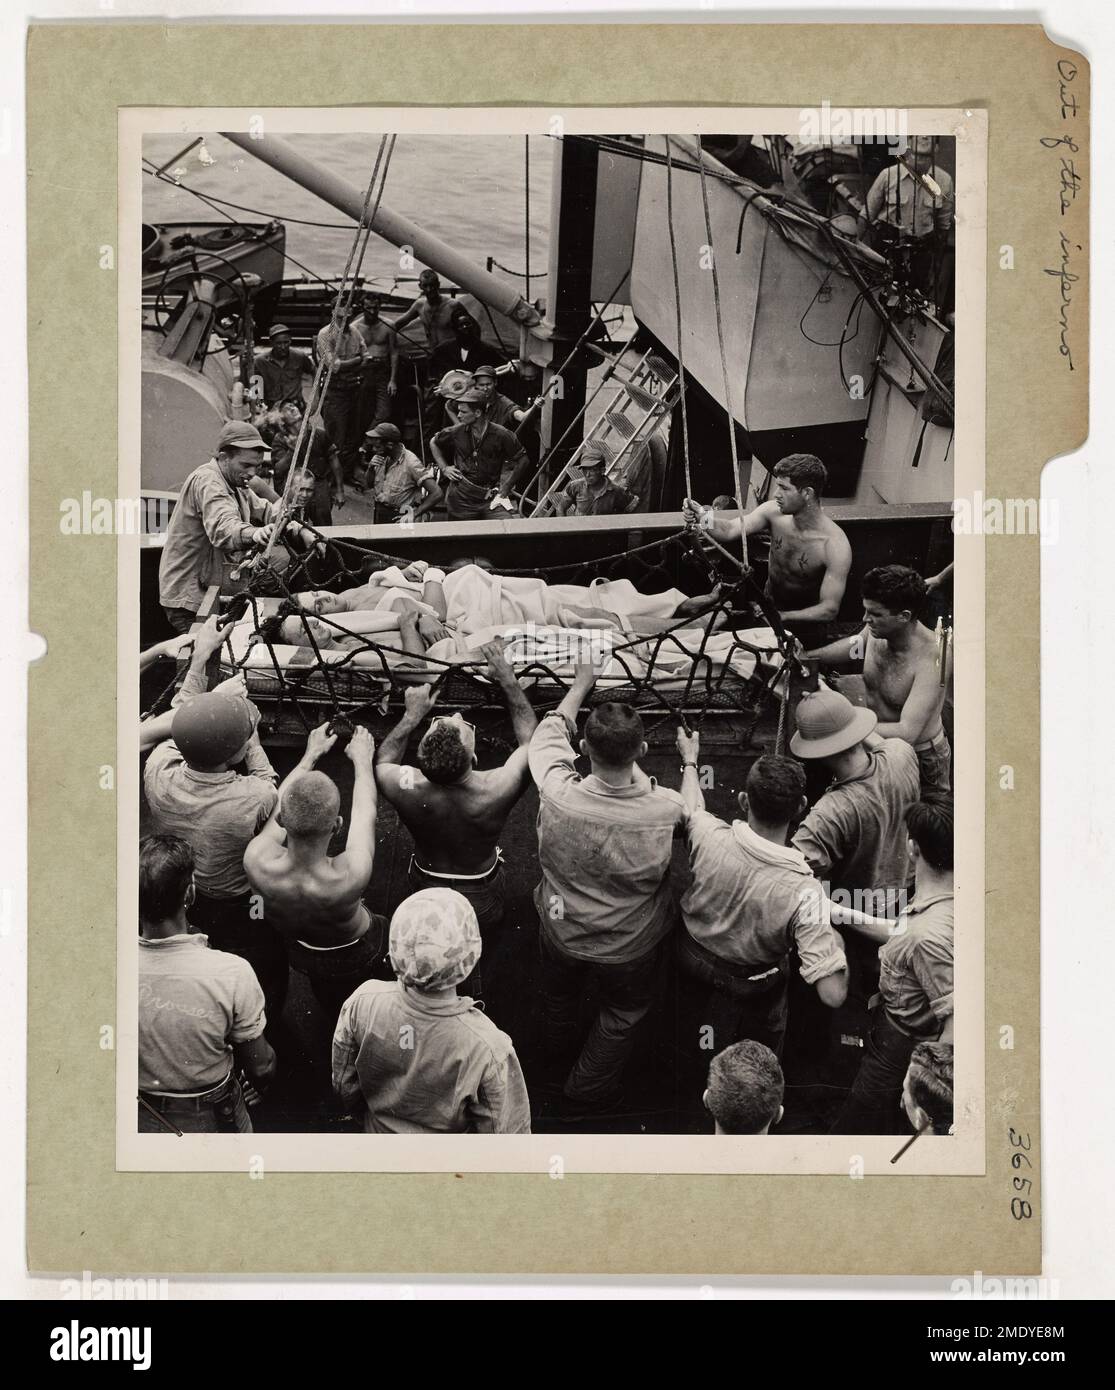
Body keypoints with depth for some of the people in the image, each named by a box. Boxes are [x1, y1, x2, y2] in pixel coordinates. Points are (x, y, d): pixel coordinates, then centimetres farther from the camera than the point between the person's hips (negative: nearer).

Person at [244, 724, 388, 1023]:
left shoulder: (257, 862, -39)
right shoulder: (351, 876, -45)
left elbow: (278, 807, -16)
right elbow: (365, 811, -23)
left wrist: (311, 754, 0)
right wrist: (362, 758, -4)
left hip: (302, 955, 3)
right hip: (358, 957, -2)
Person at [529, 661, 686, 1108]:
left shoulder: (557, 794, -36)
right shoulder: (665, 810, -37)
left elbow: (551, 731, -13)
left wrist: (582, 681, 2)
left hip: (561, 933, 2)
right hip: (630, 949, -2)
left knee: (558, 991, 36)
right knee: (622, 1016, 31)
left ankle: (557, 1041, 66)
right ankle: (590, 1086, 51)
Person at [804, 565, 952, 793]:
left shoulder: (931, 660, -31)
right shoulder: (877, 630, -12)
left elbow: (907, 733, -36)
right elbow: (854, 645, 15)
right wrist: (806, 657, 1)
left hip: (920, 758, -5)